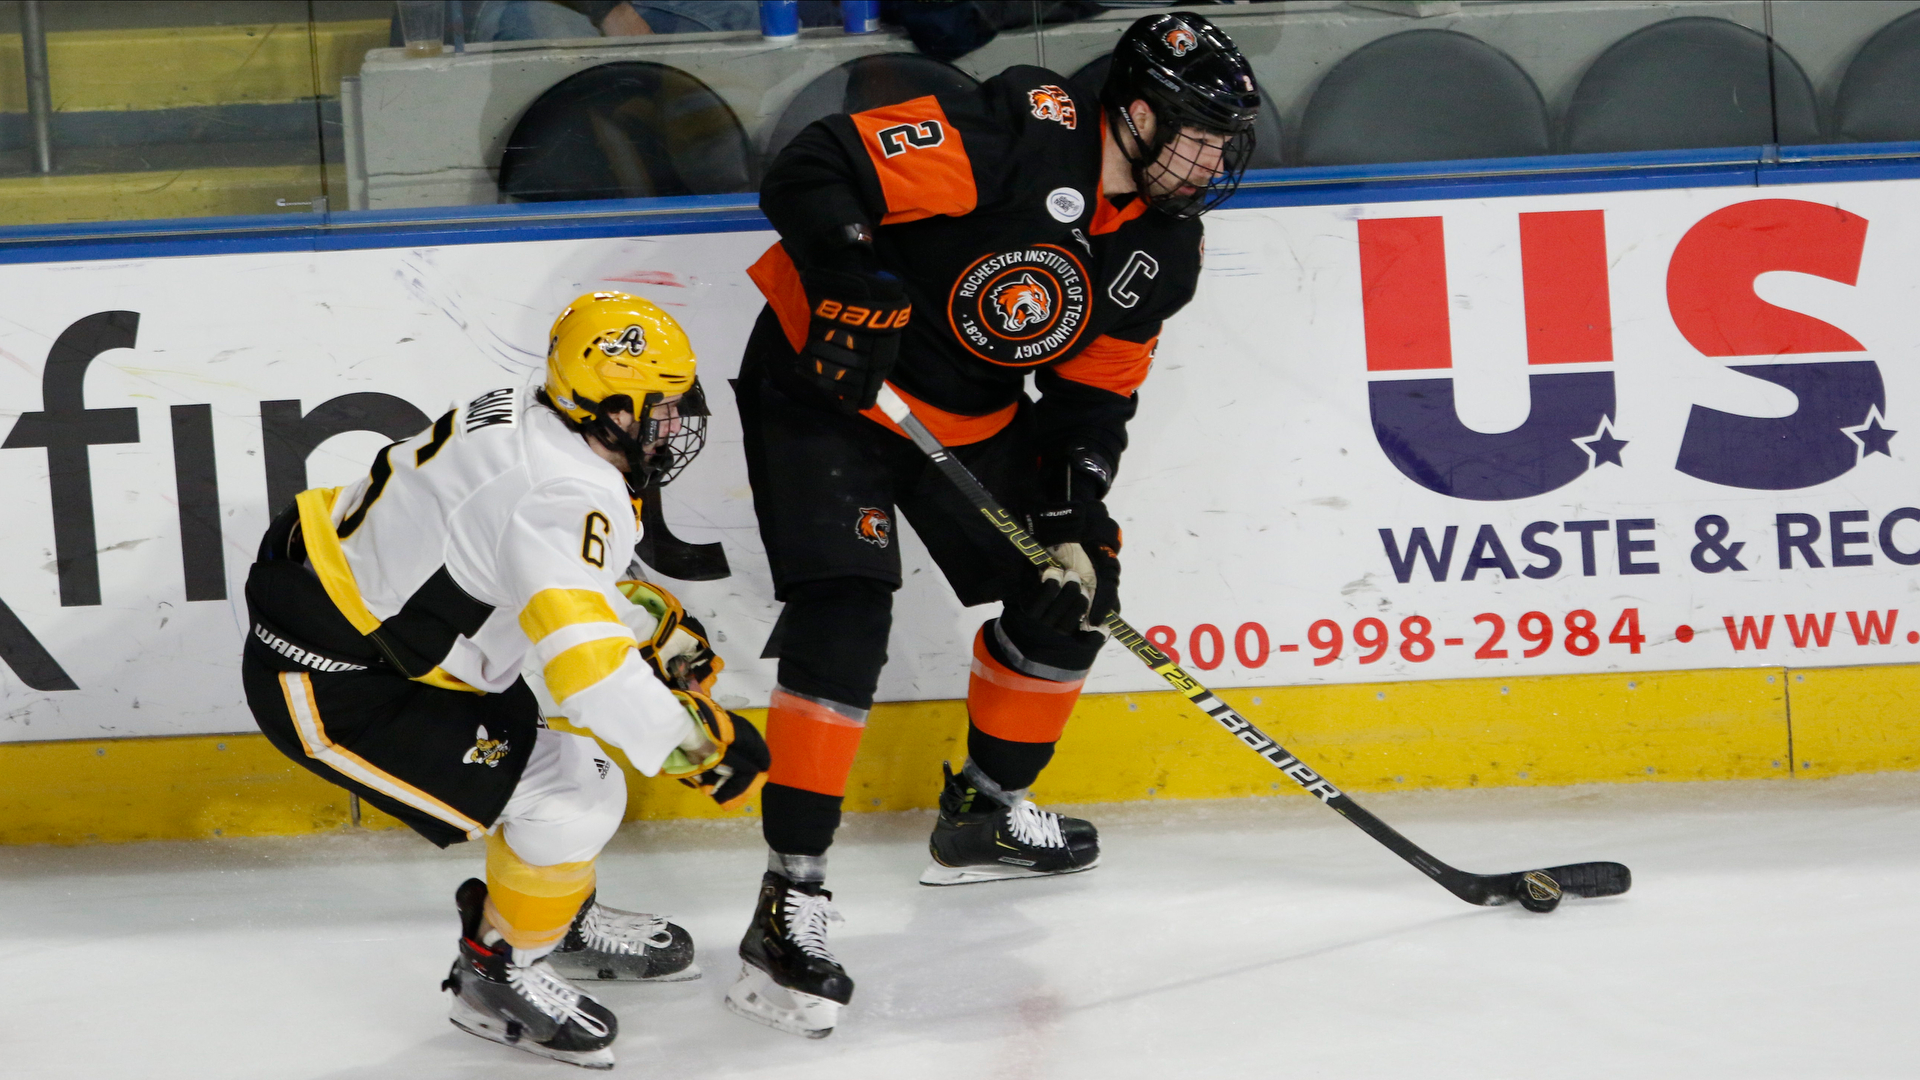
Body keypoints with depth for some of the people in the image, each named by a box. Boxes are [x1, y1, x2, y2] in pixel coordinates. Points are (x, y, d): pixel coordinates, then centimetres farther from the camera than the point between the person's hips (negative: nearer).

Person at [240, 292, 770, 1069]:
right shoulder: (567, 495, -26)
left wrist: (659, 623, 18)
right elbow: (585, 663, -35)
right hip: (327, 688, -10)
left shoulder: (531, 424, 5)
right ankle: (498, 975, 13)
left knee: (549, 752, 21)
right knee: (567, 804, -9)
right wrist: (698, 742, -24)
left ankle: (564, 921, 44)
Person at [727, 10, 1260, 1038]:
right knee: (844, 620, -21)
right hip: (827, 382, -8)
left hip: (972, 418, 8)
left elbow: (1096, 390, 5)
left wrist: (1076, 510, -9)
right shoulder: (1016, 136, -26)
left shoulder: (1162, 248, -1)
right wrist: (858, 287, -38)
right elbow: (812, 171, -27)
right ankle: (792, 901, -19)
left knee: (1071, 588, 11)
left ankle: (986, 810, 32)